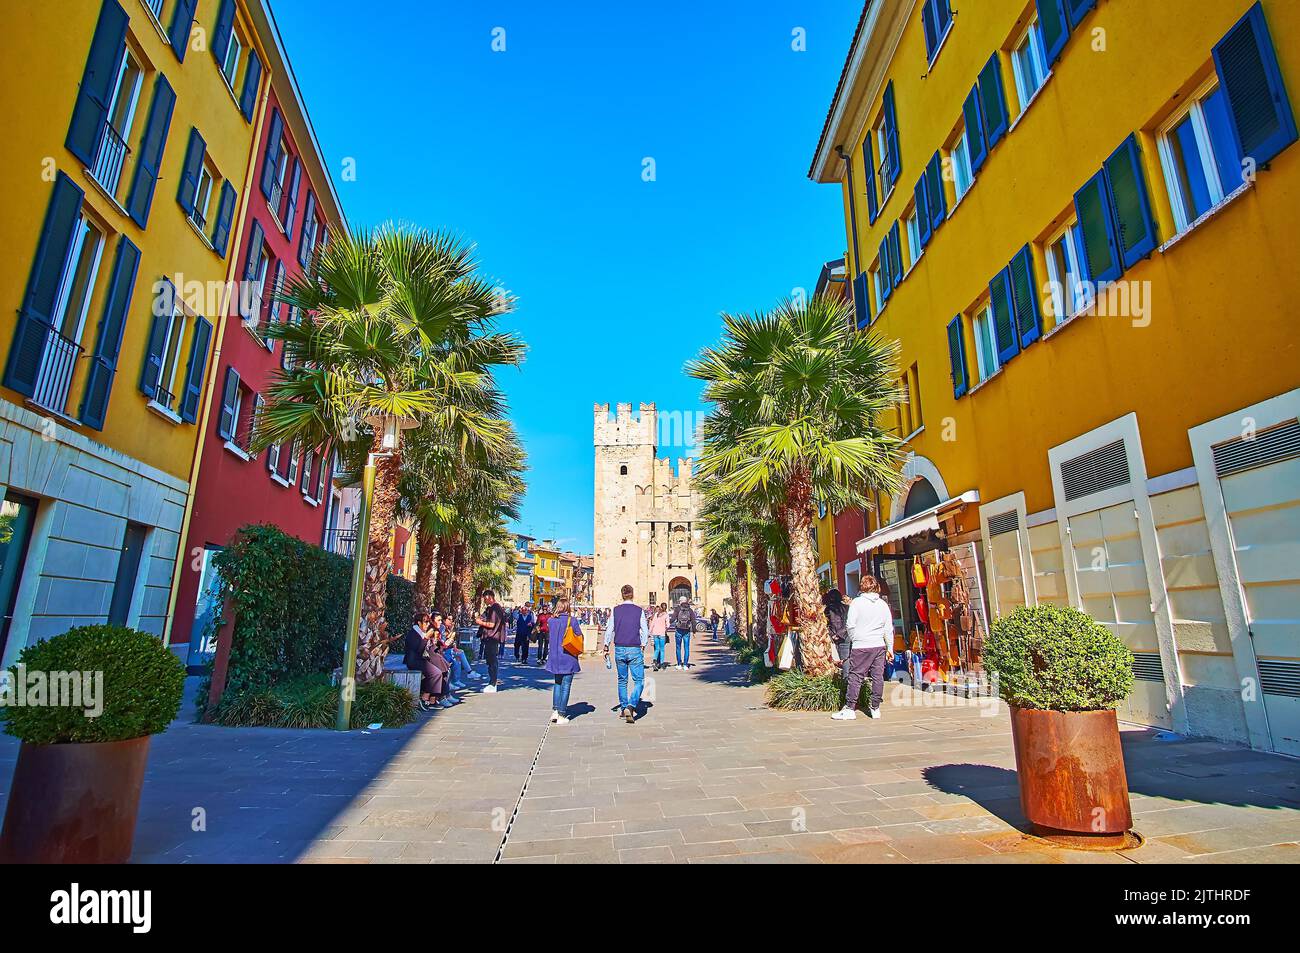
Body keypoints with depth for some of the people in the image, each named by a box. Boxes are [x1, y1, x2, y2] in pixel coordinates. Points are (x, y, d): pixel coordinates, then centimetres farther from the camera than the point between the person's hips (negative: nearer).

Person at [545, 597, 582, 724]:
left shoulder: (551, 621, 0)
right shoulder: (572, 620, -10)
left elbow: (548, 637, 11)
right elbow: (580, 637, -6)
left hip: (554, 657, 4)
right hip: (568, 658, -4)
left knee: (557, 683, 20)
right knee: (566, 686, 4)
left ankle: (555, 710, 10)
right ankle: (561, 716, 6)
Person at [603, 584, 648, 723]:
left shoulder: (615, 610, 1)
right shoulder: (639, 610, -3)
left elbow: (609, 630, 1)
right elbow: (645, 631, -2)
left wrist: (606, 648, 9)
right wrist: (642, 647, 9)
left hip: (619, 650, 3)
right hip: (635, 649, -3)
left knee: (622, 680, 17)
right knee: (639, 681, 1)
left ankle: (623, 709, 22)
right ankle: (630, 706, -16)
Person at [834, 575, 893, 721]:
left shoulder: (857, 602, -5)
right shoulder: (883, 604, 6)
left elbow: (850, 625, -7)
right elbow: (889, 629, 10)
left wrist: (852, 639, 10)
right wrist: (890, 648, 16)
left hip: (861, 646, -4)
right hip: (879, 646, 4)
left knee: (855, 676, -1)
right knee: (878, 676, 9)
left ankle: (849, 709, 0)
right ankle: (876, 708, 15)